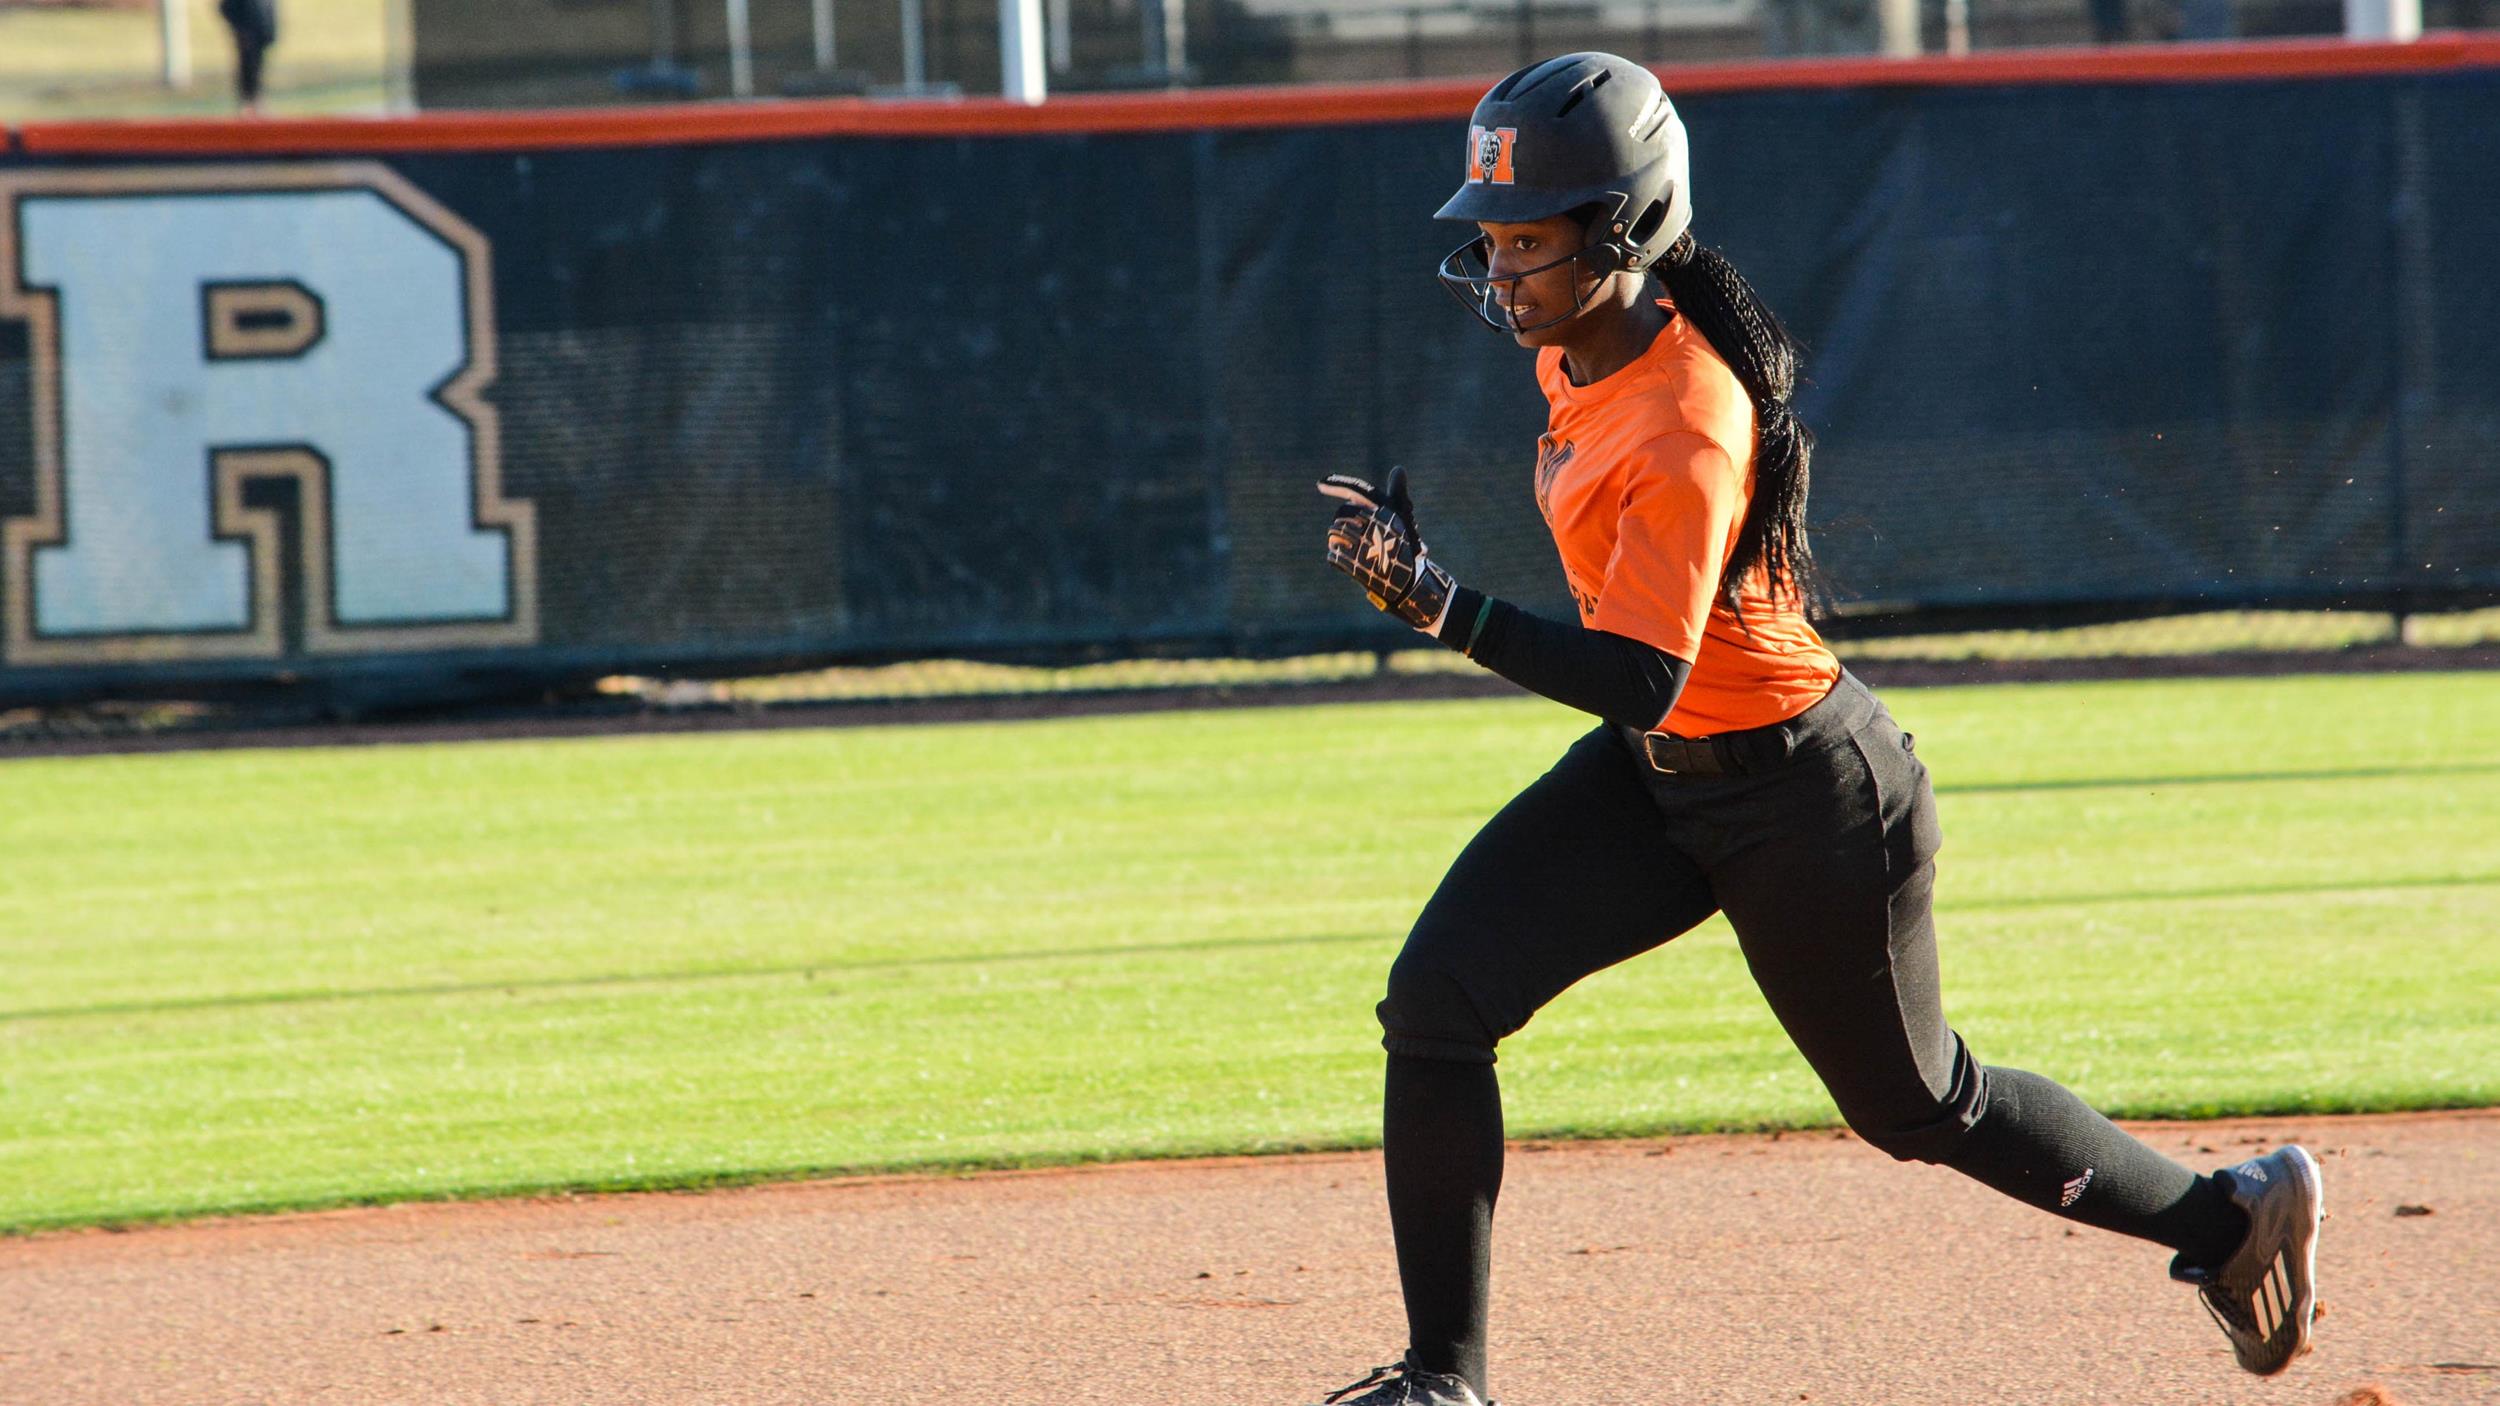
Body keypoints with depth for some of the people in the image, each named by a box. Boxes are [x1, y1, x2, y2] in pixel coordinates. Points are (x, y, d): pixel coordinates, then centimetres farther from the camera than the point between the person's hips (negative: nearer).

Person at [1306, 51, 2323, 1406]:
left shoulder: (1682, 433, -32)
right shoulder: (1582, 341, -6)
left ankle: (2229, 1214, 32)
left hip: (1796, 796, -8)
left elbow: (1641, 681, -38)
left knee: (1914, 1105, 11)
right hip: (1656, 782, 8)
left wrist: (1440, 604, -45)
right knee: (1437, 1000, -8)